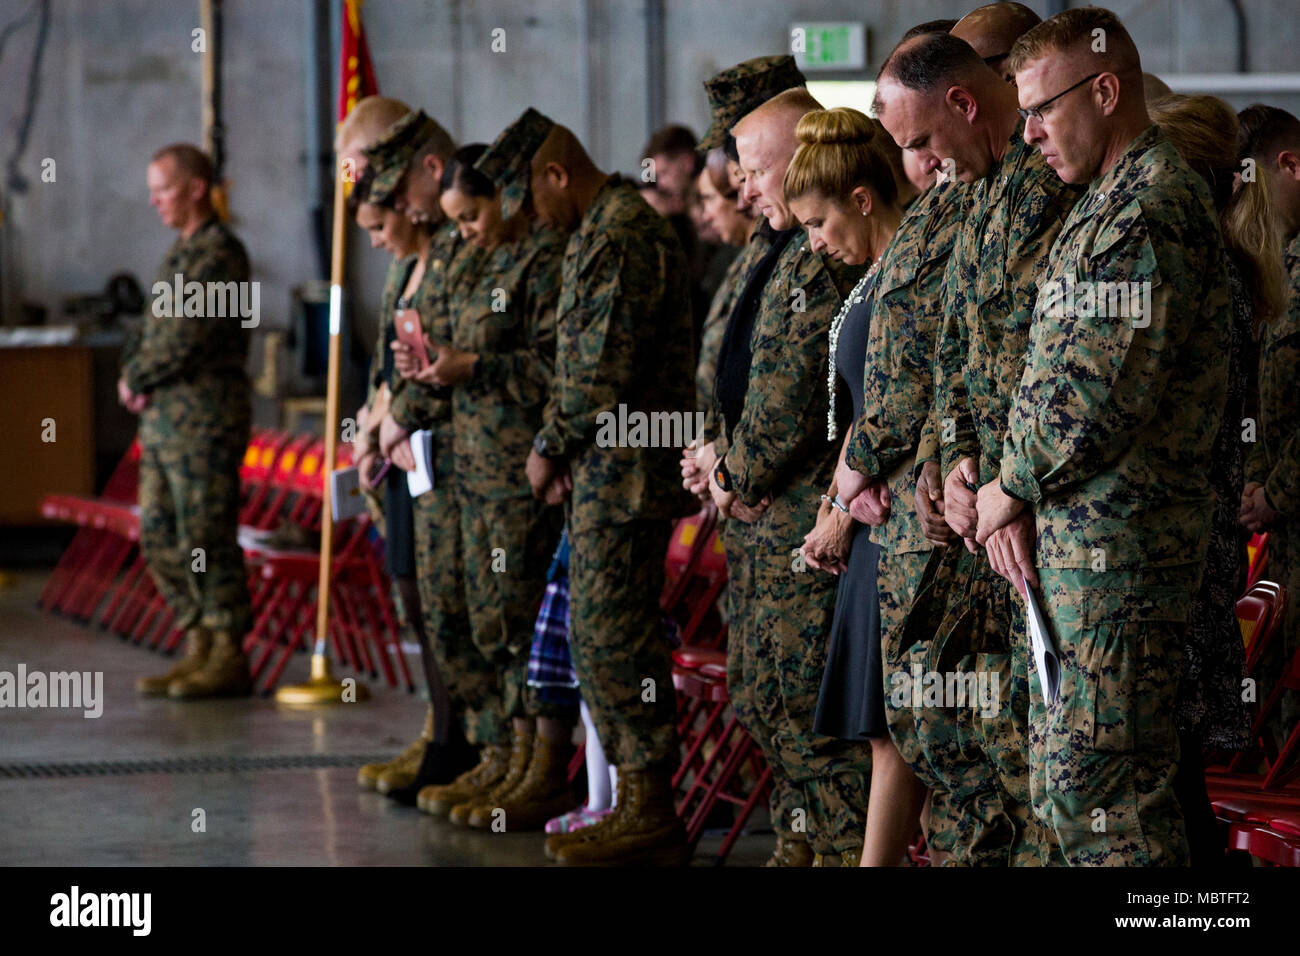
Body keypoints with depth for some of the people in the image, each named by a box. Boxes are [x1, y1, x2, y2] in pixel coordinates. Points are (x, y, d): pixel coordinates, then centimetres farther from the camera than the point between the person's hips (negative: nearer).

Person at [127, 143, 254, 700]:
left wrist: (135, 378, -6)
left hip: (205, 418, -10)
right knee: (159, 538, 9)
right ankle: (199, 649, 16)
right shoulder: (180, 253, 19)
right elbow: (152, 332, 22)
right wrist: (135, 373, 1)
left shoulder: (218, 252, -12)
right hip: (163, 418, 10)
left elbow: (185, 338, -19)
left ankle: (229, 659, -1)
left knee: (204, 539, -7)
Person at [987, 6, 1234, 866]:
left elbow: (1101, 396, -22)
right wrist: (1019, 497, 5)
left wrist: (1011, 489, -7)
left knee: (1096, 784, -7)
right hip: (1080, 536, 11)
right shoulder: (1113, 203, 17)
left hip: (1117, 537, -11)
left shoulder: (1149, 213, -16)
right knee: (1064, 771, 15)